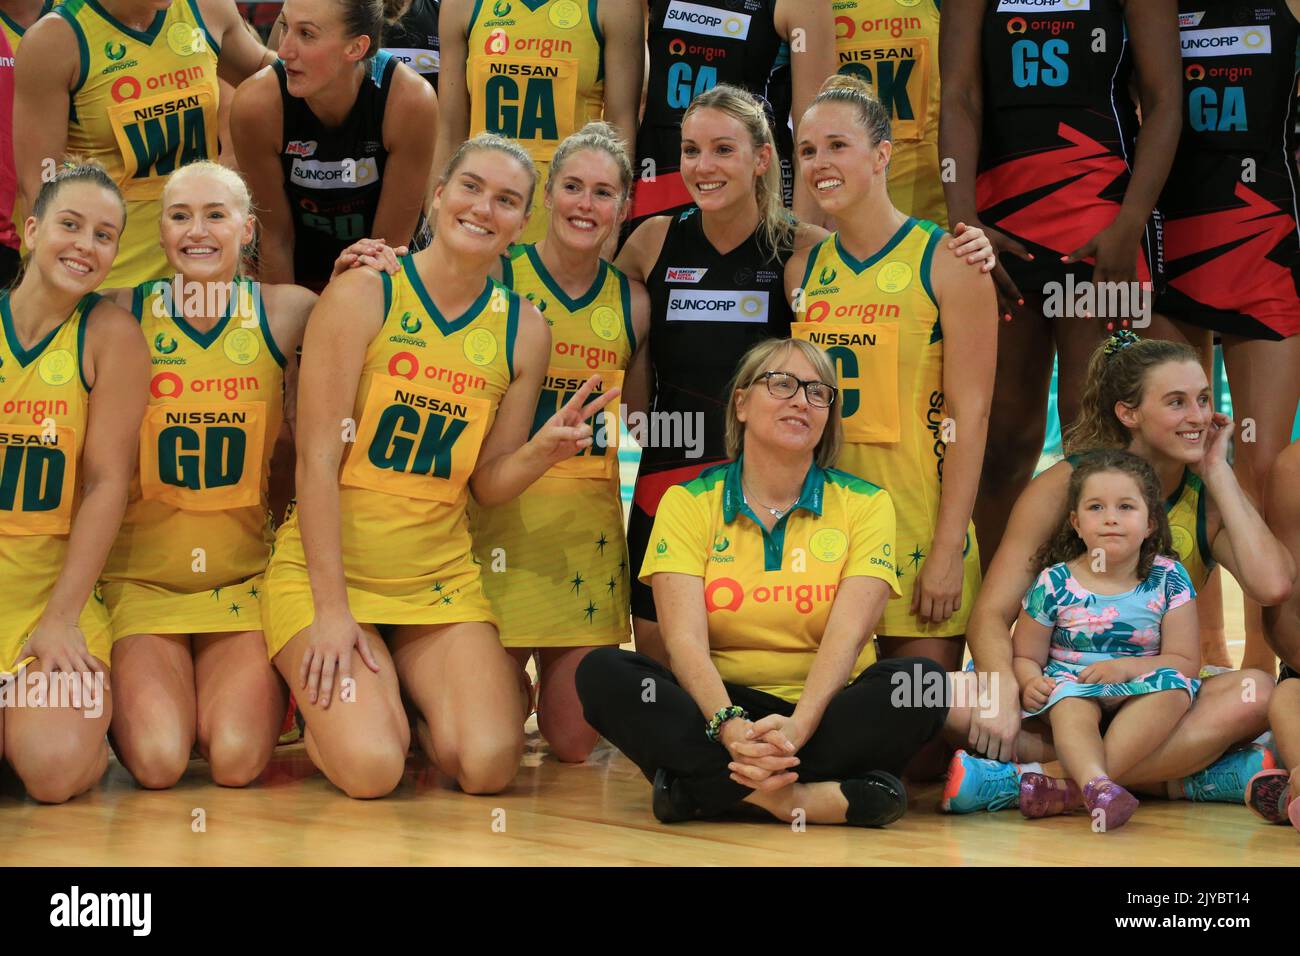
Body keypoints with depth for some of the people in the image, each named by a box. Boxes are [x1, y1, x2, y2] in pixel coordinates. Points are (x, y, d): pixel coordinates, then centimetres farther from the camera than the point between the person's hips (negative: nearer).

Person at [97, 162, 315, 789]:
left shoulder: (285, 313, 0)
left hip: (246, 571, 1)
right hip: (142, 572, 0)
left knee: (237, 761, -18)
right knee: (158, 762, -19)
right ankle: (124, 691, 16)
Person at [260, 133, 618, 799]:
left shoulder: (522, 330, 3)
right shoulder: (363, 295, -9)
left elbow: (487, 484, 7)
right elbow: (318, 458, -12)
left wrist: (544, 450, -16)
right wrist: (331, 608, -16)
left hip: (438, 580, 4)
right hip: (324, 568, -4)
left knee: (488, 767, -17)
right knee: (372, 769, -22)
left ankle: (404, 699, 16)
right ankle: (325, 706, 14)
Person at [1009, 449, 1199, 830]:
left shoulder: (1169, 580, 2)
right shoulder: (1055, 583, 0)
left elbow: (1183, 661, -1)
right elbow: (1026, 657, 3)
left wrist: (1125, 667, -17)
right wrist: (1030, 682, -21)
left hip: (1138, 703, 1)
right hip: (1071, 685, -1)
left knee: (1173, 686, -30)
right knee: (1069, 698, -33)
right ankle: (1096, 783, -60)